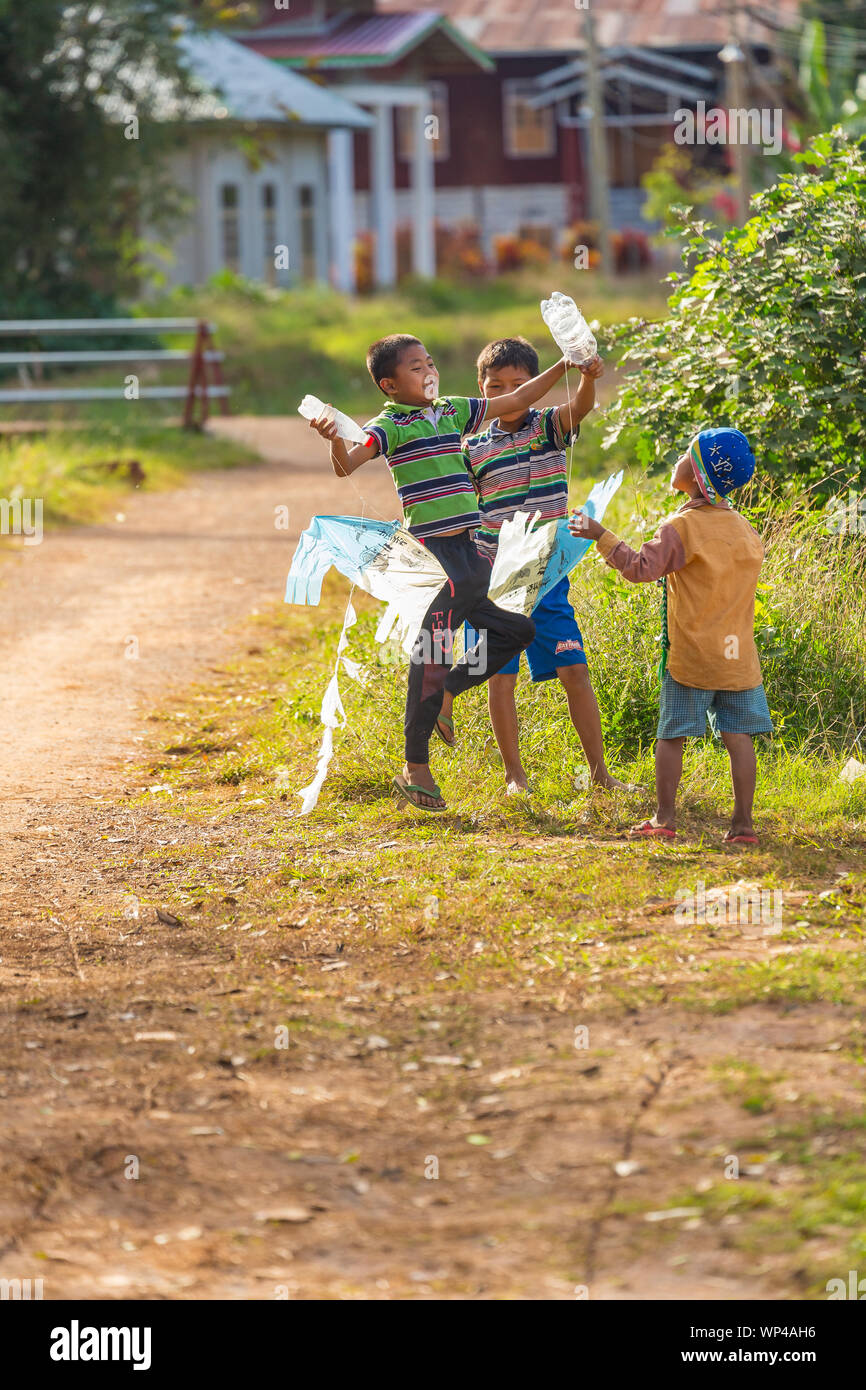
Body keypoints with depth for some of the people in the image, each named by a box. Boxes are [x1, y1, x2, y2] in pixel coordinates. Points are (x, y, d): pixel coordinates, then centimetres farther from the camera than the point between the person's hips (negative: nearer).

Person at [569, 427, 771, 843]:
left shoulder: (681, 528, -11)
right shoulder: (745, 529, 7)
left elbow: (642, 567, -18)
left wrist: (601, 537, -12)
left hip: (691, 653, -4)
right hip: (737, 653, 4)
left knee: (671, 734, 5)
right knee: (738, 735, 3)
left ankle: (664, 819, 6)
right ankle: (743, 822, 0)